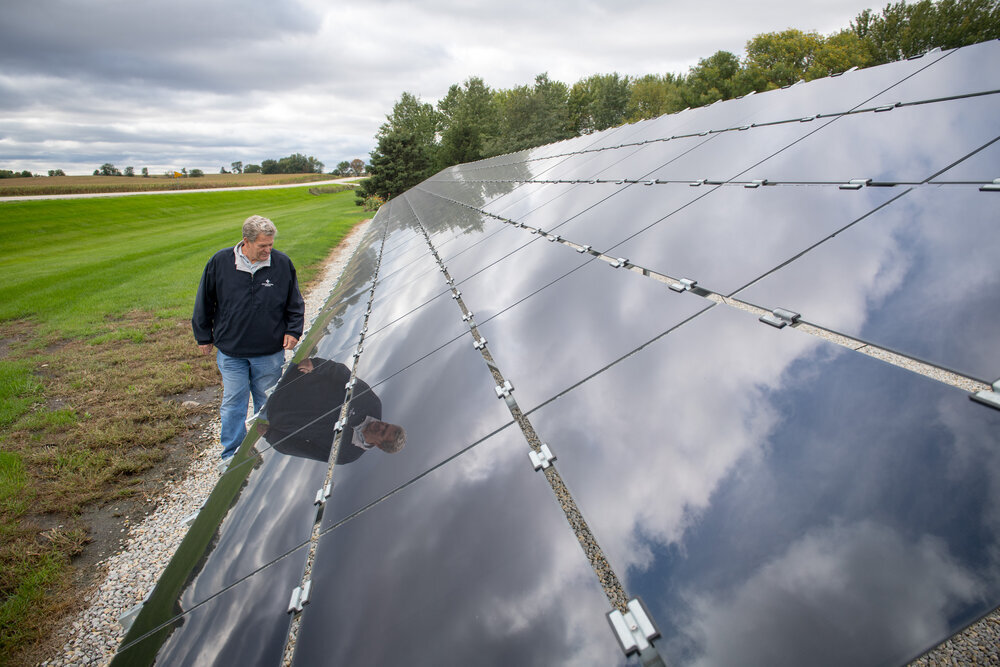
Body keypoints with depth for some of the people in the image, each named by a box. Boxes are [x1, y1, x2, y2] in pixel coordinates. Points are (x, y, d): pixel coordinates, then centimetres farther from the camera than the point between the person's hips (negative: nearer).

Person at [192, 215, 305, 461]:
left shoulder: (282, 263, -4)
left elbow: (295, 303, 8)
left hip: (270, 351, 1)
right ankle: (231, 454, 20)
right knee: (233, 403, 4)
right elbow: (204, 302, 5)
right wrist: (203, 337, 9)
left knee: (267, 403, 12)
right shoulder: (220, 262, -6)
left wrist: (293, 331, -1)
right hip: (231, 351, 0)